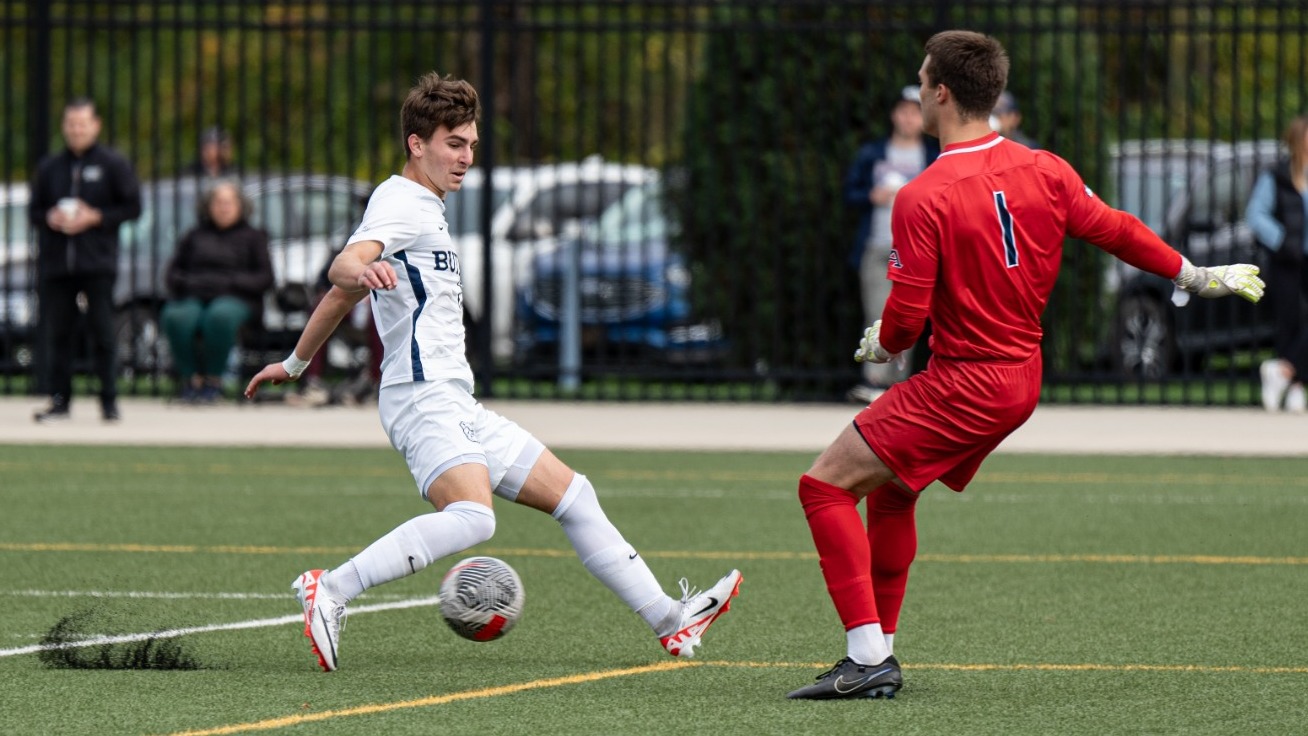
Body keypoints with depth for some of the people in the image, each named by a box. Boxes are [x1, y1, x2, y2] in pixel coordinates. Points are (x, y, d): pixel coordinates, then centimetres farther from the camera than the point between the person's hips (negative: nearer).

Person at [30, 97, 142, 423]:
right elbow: (34, 210, 16)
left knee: (103, 334, -5)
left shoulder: (114, 164, 2)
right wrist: (50, 218, -6)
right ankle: (60, 399, 8)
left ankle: (109, 400, 0)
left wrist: (96, 217, -12)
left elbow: (132, 207, 0)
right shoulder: (49, 167, 12)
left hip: (98, 264, -3)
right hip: (56, 262, 3)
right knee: (59, 334, 3)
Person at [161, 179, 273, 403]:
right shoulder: (195, 236, 23)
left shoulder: (252, 237, 18)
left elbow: (265, 278, 6)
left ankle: (213, 379, -27)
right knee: (177, 318, -35)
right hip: (193, 298, 2)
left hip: (234, 300, -2)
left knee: (220, 316, -40)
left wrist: (229, 283, -9)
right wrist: (187, 283, -6)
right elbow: (171, 273, 17)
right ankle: (189, 378, -21)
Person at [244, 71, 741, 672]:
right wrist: (364, 270, -50)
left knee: (572, 495, 11)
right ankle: (330, 592, -31)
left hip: (457, 405, 11)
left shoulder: (422, 209, 23)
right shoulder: (404, 203, -7)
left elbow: (341, 296, 29)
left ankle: (671, 621, 15)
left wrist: (295, 363, 36)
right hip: (423, 396, -11)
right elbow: (343, 269, -27)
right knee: (471, 517, -33)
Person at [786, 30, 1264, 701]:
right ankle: (878, 654, 26)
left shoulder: (922, 199, -19)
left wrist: (879, 345, 6)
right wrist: (1196, 277, 27)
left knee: (826, 484, -6)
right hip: (1022, 376, 8)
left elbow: (906, 319, -18)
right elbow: (1118, 232, 11)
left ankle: (868, 659, -14)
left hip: (963, 382, -8)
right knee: (889, 490, 24)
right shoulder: (1045, 172, 0)